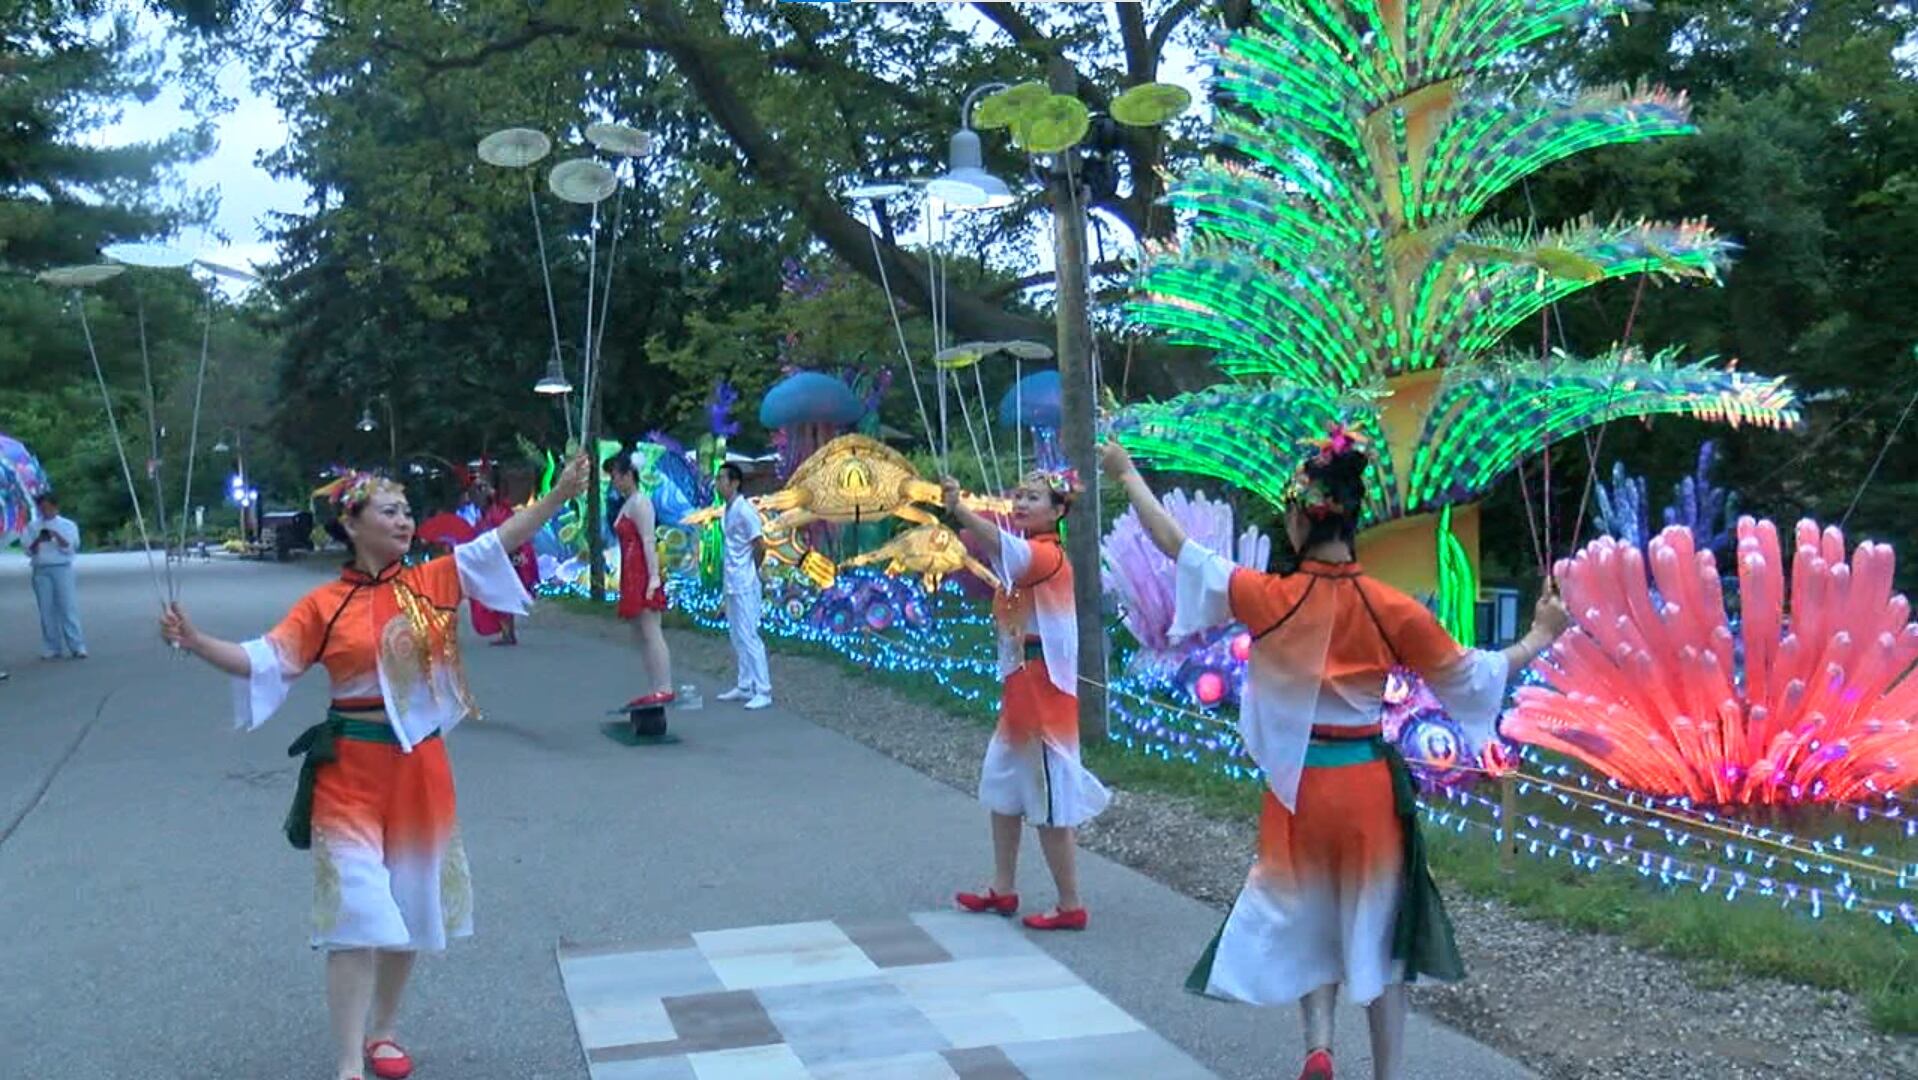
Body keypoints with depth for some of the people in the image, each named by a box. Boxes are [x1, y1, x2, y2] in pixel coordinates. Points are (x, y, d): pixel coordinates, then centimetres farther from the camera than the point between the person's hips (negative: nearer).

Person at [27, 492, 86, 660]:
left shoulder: (68, 525, 6)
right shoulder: (33, 526, 11)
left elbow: (70, 549, -2)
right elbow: (29, 552, 6)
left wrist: (57, 537, -17)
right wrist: (38, 541, -13)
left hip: (62, 569, -2)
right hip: (41, 571, 2)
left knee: (68, 607, -7)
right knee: (47, 609, 0)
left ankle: (77, 647, -8)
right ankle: (51, 648, 4)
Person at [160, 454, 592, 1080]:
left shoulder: (433, 582, 1)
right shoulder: (323, 605, -4)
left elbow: (497, 545, -6)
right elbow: (264, 661, -7)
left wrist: (559, 495, -15)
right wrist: (196, 642, -23)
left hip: (420, 765, 4)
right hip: (352, 769, -3)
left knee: (411, 907, 14)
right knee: (357, 909, -7)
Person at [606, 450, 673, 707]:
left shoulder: (639, 502, -10)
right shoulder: (628, 503, 19)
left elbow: (648, 540, -17)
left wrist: (654, 576, -23)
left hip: (642, 574, -10)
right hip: (632, 575, 10)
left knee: (651, 633, -11)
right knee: (643, 635, 9)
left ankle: (665, 689, -11)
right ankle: (656, 689, 11)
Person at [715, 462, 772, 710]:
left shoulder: (744, 510, -16)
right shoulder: (728, 510, 12)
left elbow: (760, 545, -19)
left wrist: (751, 570, -6)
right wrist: (727, 568, 12)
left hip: (744, 584, -10)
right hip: (732, 583, 10)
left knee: (748, 636, -9)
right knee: (738, 636, 14)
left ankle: (763, 691, -6)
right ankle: (745, 686, 22)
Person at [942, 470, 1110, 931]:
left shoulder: (1048, 555, -18)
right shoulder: (1026, 554, 16)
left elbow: (1006, 547, -37)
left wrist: (959, 508, -48)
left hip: (1043, 687, -10)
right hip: (1020, 684, 10)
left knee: (1049, 799, -4)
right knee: (1003, 782, 18)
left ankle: (1070, 905, 6)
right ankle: (1003, 889, 29)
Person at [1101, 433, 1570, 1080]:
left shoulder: (1271, 597, -12)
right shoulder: (1391, 609, -11)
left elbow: (1175, 545, -3)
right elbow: (1466, 677, -3)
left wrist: (1126, 473, 9)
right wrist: (1539, 639, 11)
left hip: (1299, 785, 0)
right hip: (1371, 785, 0)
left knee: (1305, 921, 21)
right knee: (1377, 929, 15)